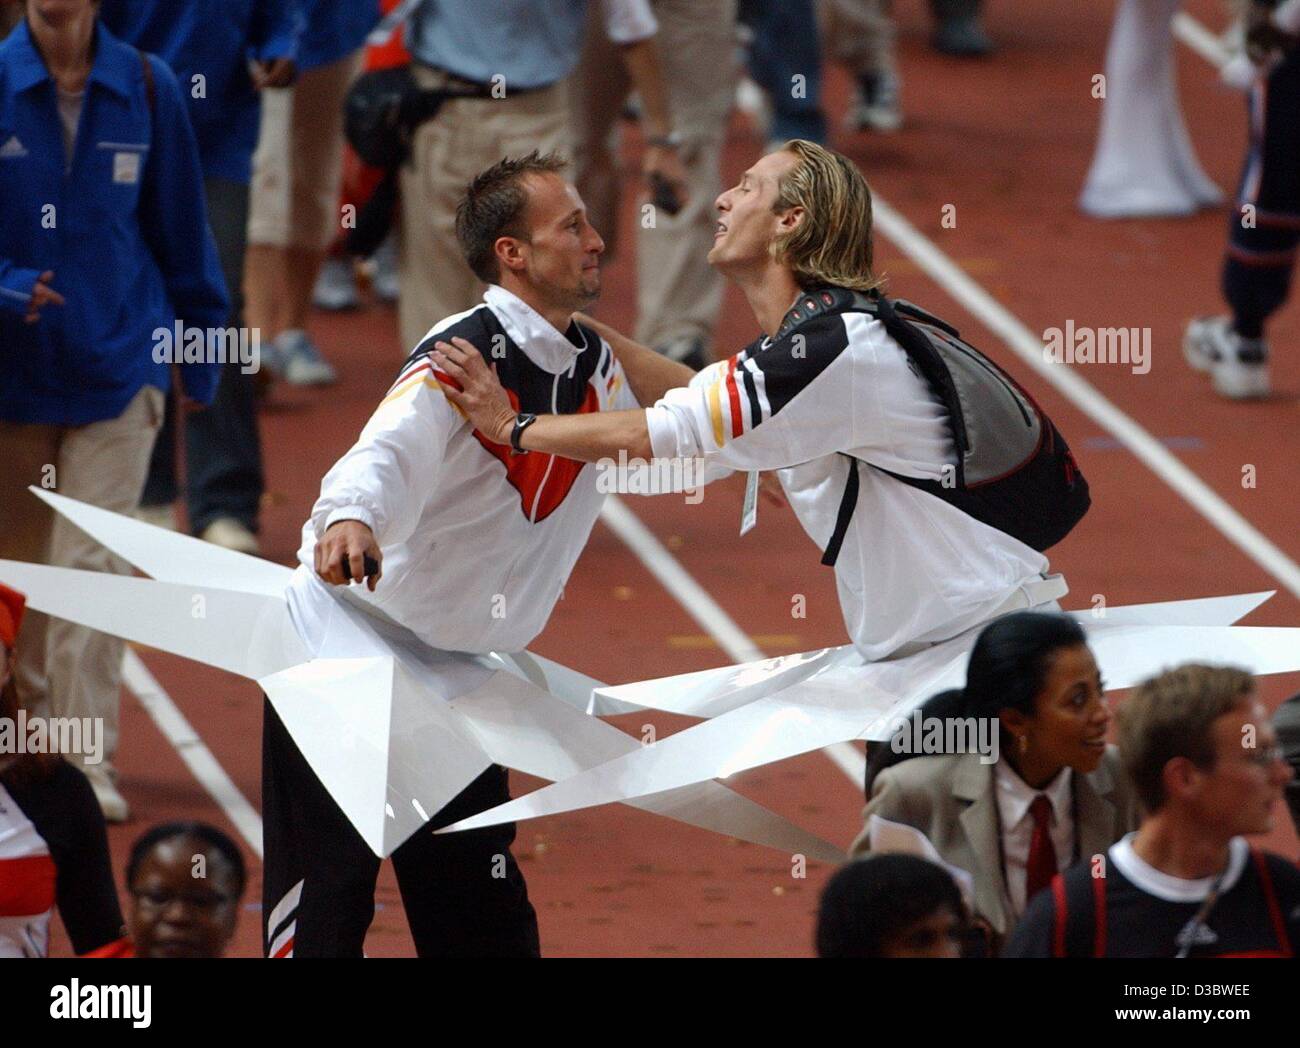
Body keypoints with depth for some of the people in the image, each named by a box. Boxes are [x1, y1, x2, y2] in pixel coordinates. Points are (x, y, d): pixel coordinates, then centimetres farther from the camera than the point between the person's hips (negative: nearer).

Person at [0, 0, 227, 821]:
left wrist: (203, 336, 14)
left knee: (96, 565, -9)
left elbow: (180, 225, 8)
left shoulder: (147, 89, -2)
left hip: (121, 362, -1)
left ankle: (90, 761, -7)